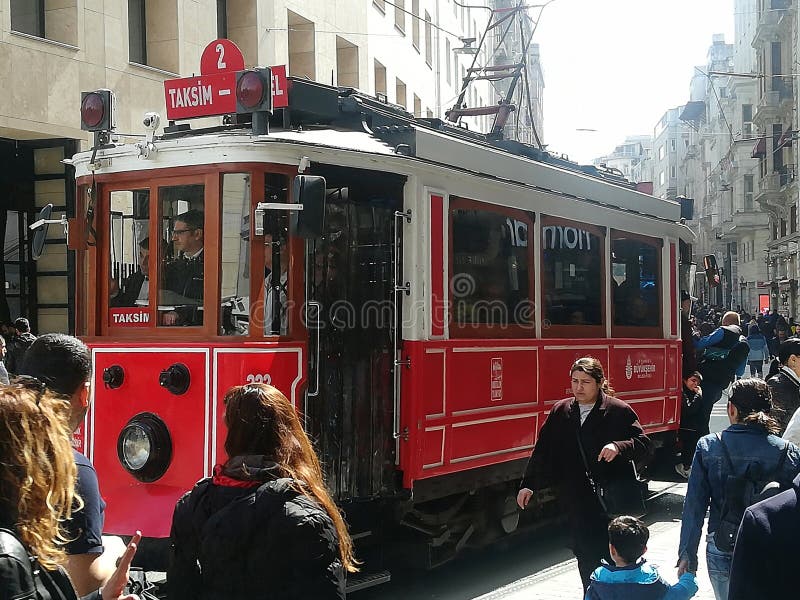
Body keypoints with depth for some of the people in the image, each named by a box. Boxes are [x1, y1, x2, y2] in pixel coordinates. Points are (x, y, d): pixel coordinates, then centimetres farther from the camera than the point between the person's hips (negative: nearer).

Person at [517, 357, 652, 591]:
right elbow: (543, 450, 10)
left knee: (615, 556, 0)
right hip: (577, 503, 4)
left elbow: (644, 444, -7)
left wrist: (619, 446, -25)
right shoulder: (560, 411, 6)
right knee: (585, 557, 9)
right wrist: (528, 484, 5)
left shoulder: (618, 411, -5)